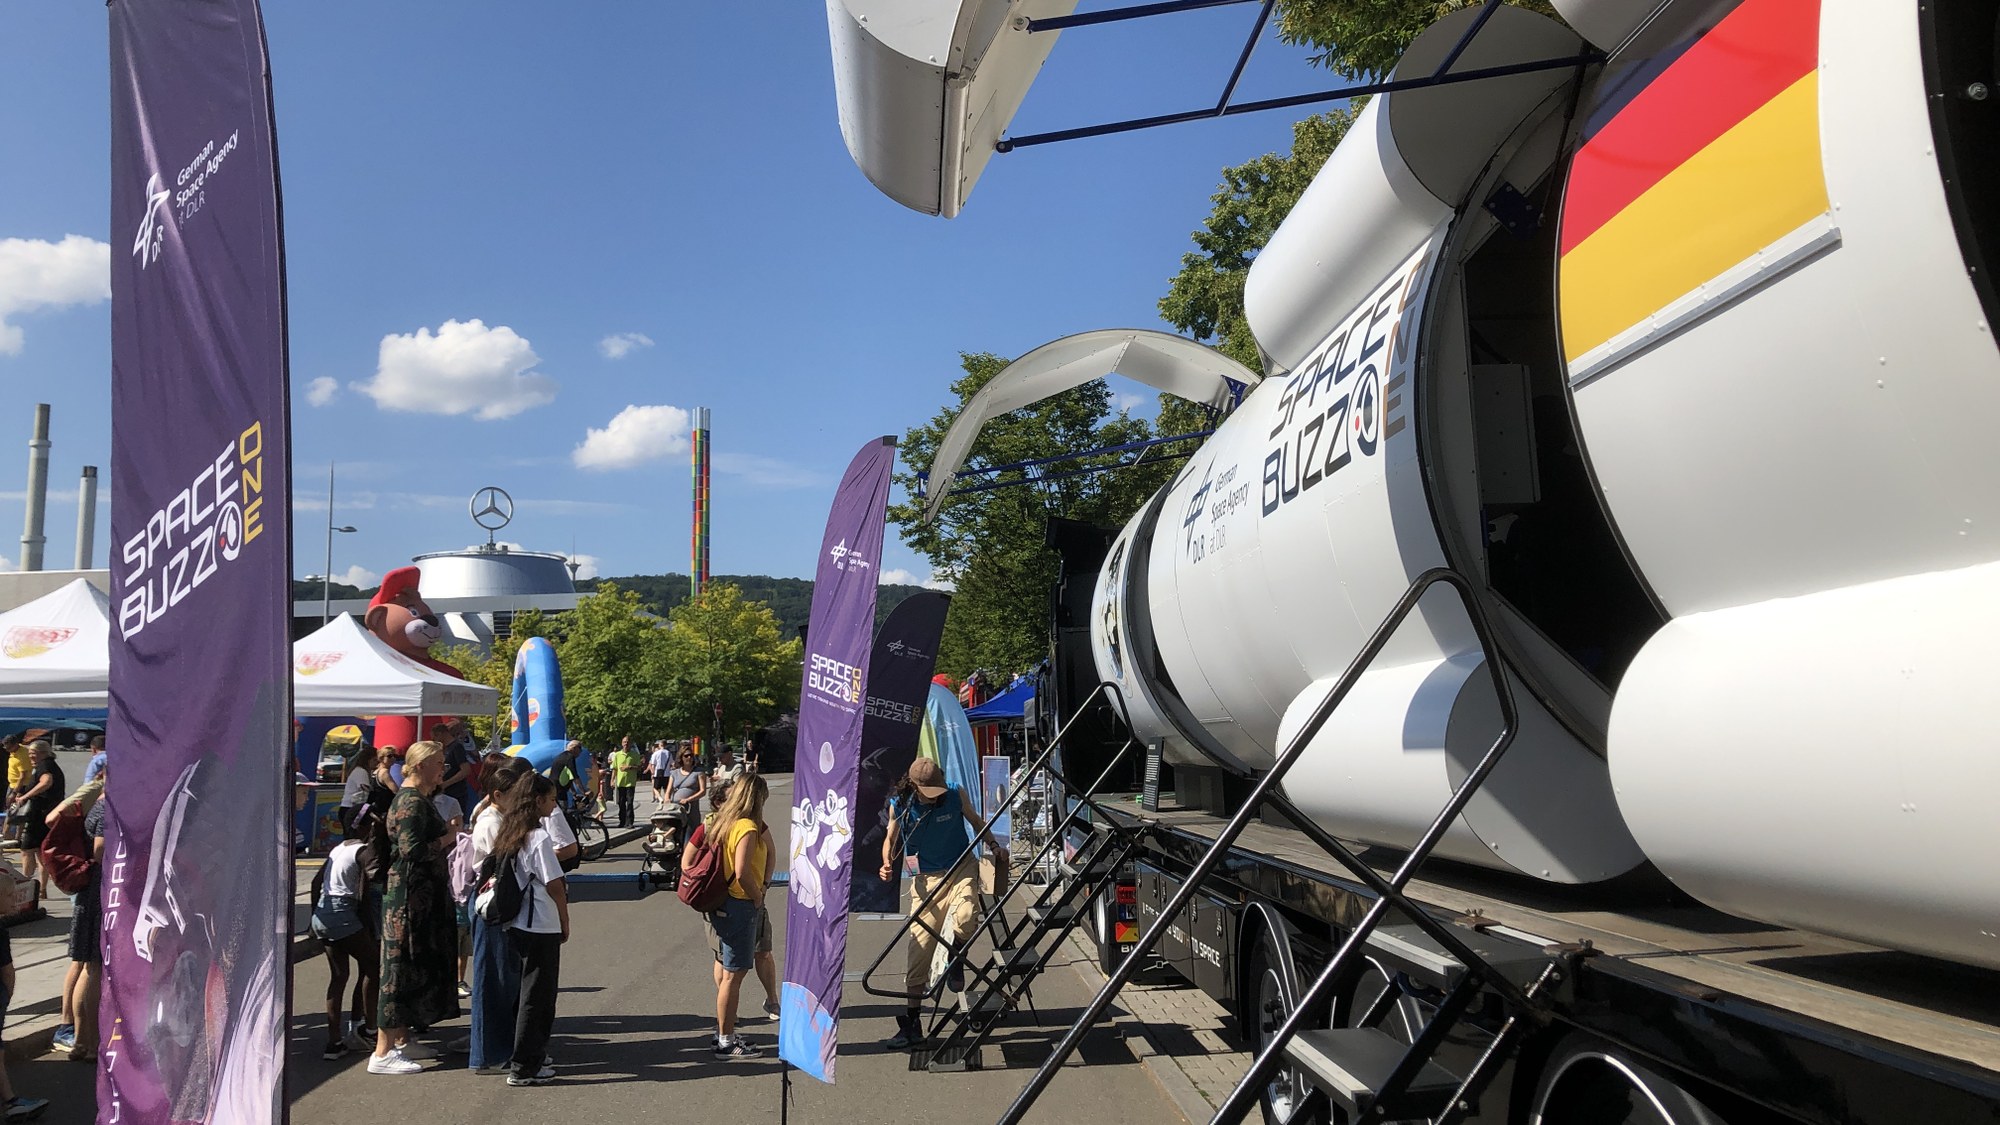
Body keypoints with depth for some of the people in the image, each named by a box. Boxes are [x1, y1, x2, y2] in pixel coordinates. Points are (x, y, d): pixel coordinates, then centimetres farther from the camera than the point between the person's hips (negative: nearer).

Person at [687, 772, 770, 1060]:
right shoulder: (748, 828, -18)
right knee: (733, 974, -1)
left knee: (728, 971, 19)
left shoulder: (716, 822, 8)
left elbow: (686, 862, 10)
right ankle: (726, 1042, 6)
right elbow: (742, 873, -27)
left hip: (719, 903, 9)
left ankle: (723, 1031, 29)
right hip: (740, 906, -9)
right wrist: (758, 896, -12)